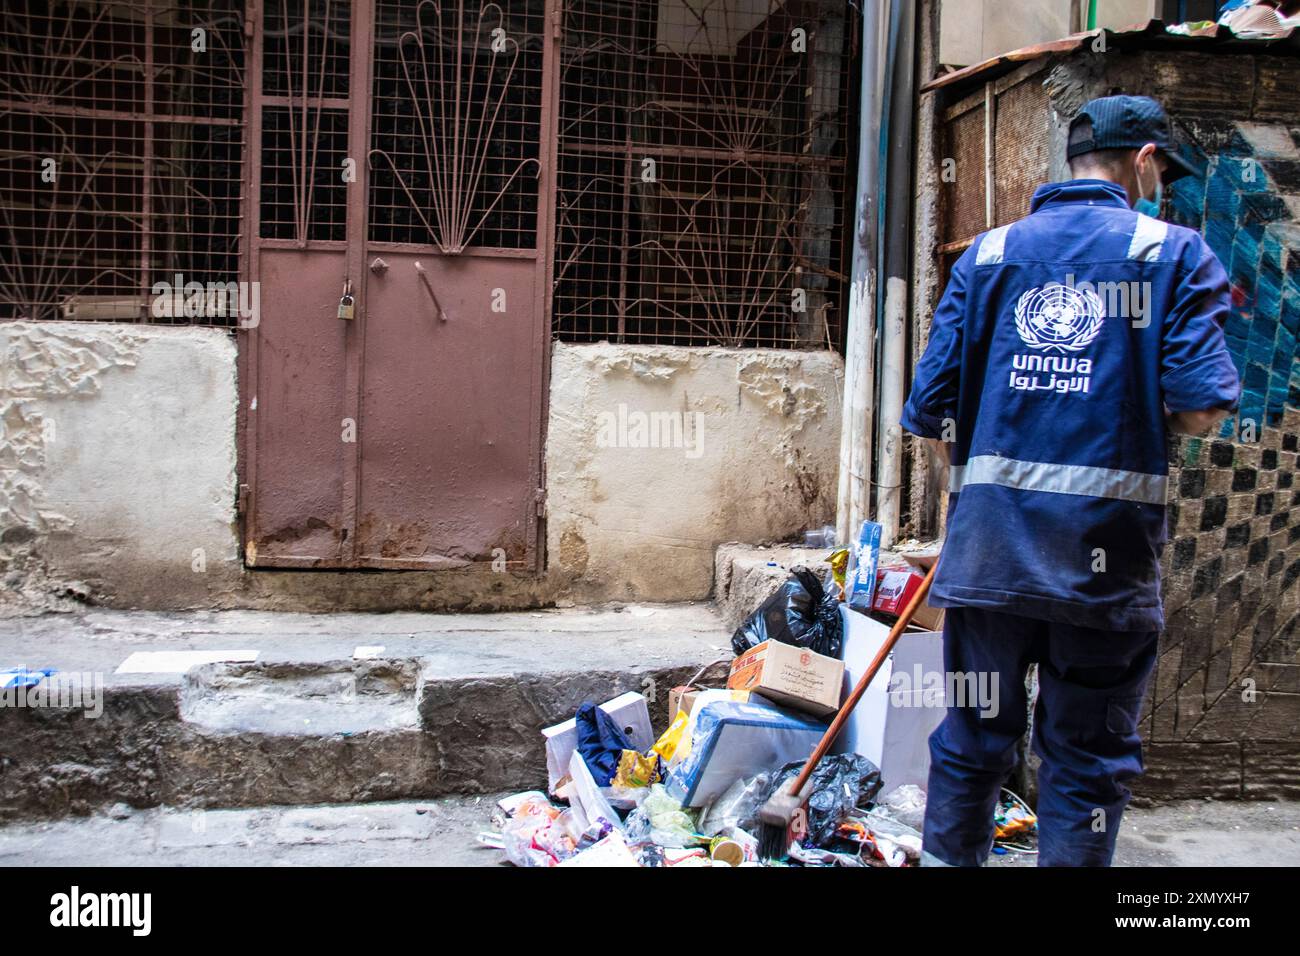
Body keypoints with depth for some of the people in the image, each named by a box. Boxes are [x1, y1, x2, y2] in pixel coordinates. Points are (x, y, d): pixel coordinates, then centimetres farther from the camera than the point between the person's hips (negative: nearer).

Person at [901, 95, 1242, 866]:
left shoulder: (989, 253, 9)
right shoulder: (1175, 252, 3)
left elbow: (932, 407, 2)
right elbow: (1203, 406, -9)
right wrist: (1141, 418, 13)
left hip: (990, 537, 3)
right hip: (1107, 545, -2)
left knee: (974, 736, 15)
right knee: (1090, 757, 10)